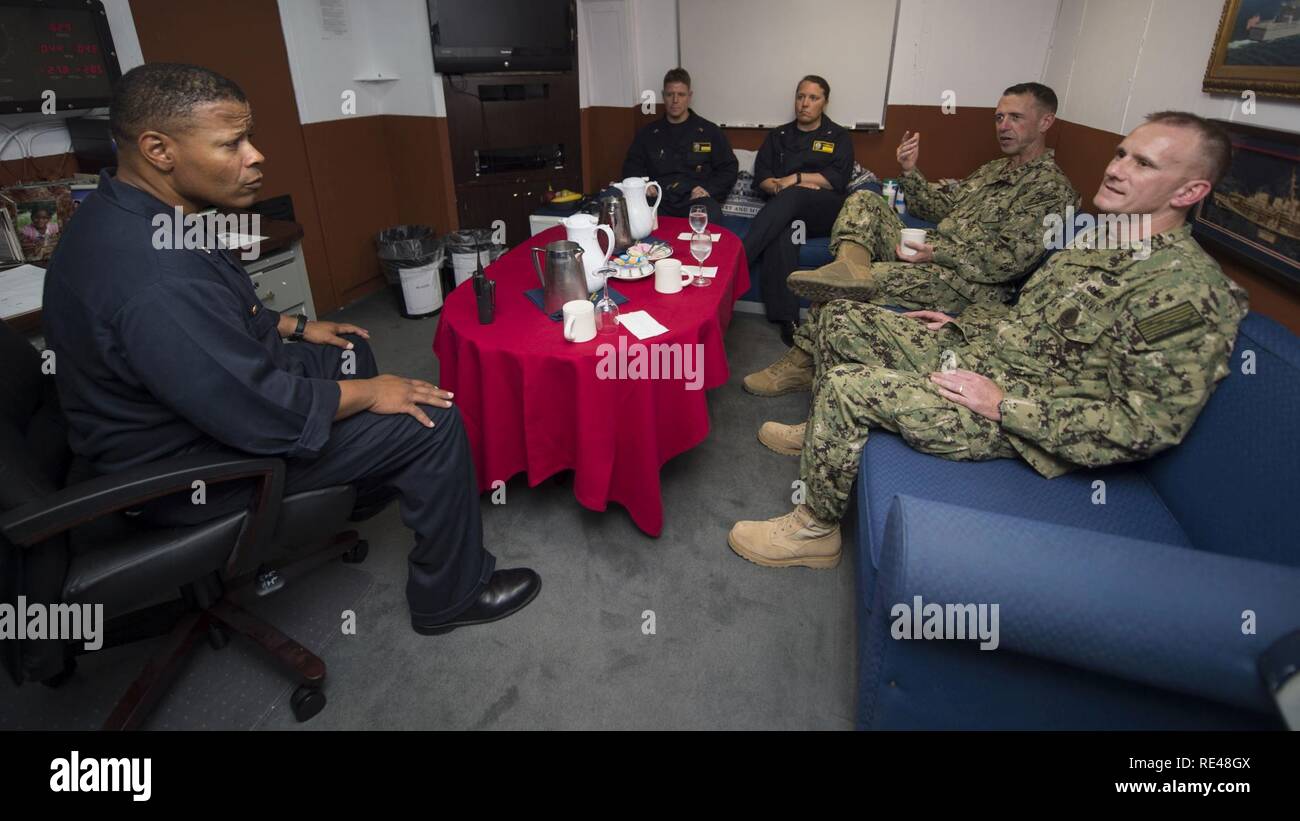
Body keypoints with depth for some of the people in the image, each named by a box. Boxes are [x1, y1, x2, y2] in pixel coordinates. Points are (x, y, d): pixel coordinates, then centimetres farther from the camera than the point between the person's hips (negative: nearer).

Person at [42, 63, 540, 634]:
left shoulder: (121, 211, -2)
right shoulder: (158, 277, -36)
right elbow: (266, 414, -32)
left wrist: (295, 326, 12)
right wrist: (370, 392, -19)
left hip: (201, 394, 10)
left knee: (349, 349, 24)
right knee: (433, 422, -15)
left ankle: (374, 485, 44)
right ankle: (451, 596, 5)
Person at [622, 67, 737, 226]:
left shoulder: (709, 131, 16)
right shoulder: (648, 133, 21)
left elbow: (729, 167, 15)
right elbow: (631, 166, 25)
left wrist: (708, 190, -3)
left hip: (695, 197, -1)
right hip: (659, 199, 1)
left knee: (711, 217, -38)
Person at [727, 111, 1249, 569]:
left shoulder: (1189, 290, -19)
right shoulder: (1099, 240, 9)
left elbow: (1146, 426, -23)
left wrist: (1004, 403, -25)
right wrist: (962, 322, 11)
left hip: (1014, 421, -9)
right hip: (973, 350, 9)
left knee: (846, 386, -25)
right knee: (839, 318, 9)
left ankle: (816, 529, -5)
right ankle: (824, 432, 29)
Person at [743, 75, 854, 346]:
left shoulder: (839, 137, 16)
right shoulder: (778, 135, 23)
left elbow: (837, 179, 0)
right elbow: (761, 177, 11)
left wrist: (795, 178, -8)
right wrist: (779, 187, -10)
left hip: (825, 212, -1)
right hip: (787, 210, 1)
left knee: (790, 198, -36)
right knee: (781, 235, -37)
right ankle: (787, 319, -44)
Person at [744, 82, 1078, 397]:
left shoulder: (1052, 187, -5)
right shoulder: (993, 169, 24)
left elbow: (1013, 259, -16)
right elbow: (940, 207, 23)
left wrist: (938, 253, -23)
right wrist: (910, 171, 6)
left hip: (971, 283, -9)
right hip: (932, 256, 9)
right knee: (864, 200, -6)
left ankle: (802, 361, -16)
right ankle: (851, 264, -36)